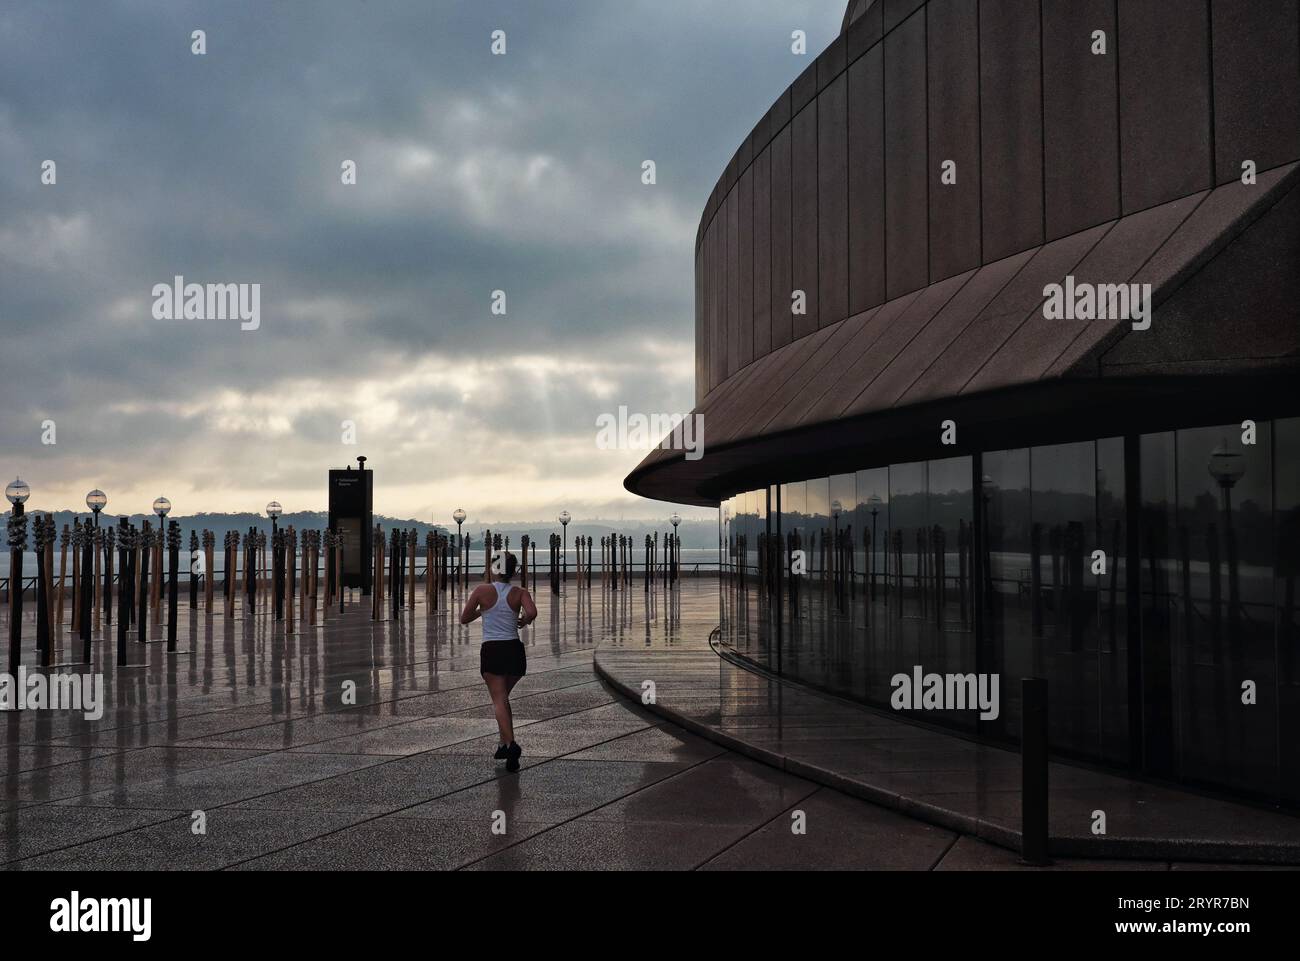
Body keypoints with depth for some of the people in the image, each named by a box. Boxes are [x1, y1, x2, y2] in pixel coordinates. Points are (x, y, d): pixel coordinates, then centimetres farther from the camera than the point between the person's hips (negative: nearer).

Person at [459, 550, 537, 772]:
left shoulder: (482, 591, -2)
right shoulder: (520, 593, 1)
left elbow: (464, 619, 4)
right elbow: (532, 613, -18)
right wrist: (523, 621, 5)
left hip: (491, 651, -3)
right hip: (514, 649, 3)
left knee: (499, 701, -8)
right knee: (503, 697, 22)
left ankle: (511, 744, -28)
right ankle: (504, 745, 19)